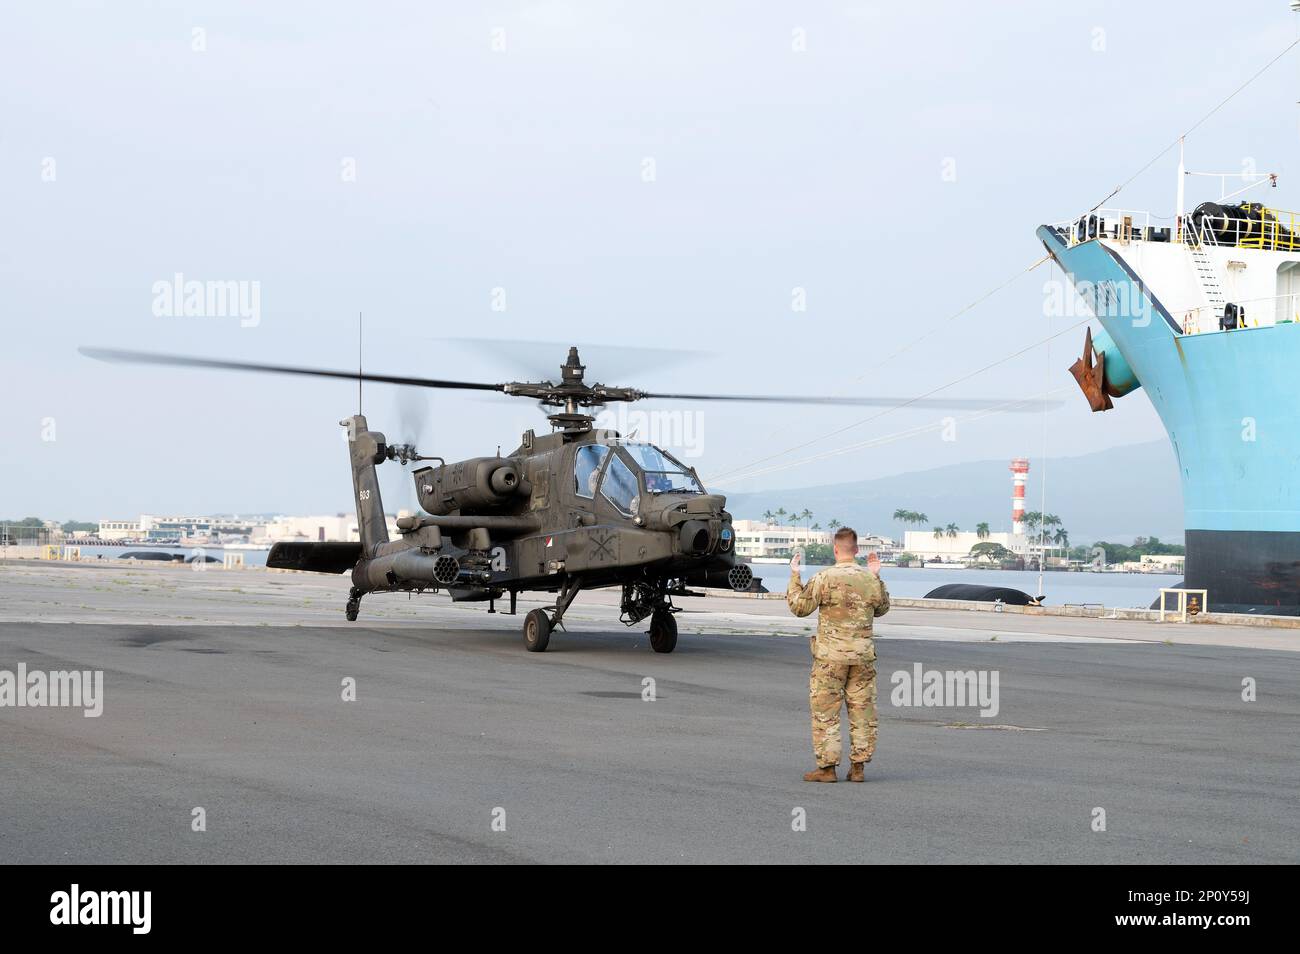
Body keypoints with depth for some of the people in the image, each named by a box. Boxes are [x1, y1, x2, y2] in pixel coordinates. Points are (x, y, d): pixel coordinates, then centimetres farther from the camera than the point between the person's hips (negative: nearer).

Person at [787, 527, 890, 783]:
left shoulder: (825, 578, -11)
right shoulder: (870, 579, 1)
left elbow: (799, 607, -3)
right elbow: (882, 608, 19)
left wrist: (794, 576, 7)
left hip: (831, 654, -4)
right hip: (862, 653, 4)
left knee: (825, 711, 3)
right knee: (862, 709, 9)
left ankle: (827, 767, 3)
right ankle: (858, 766, 11)